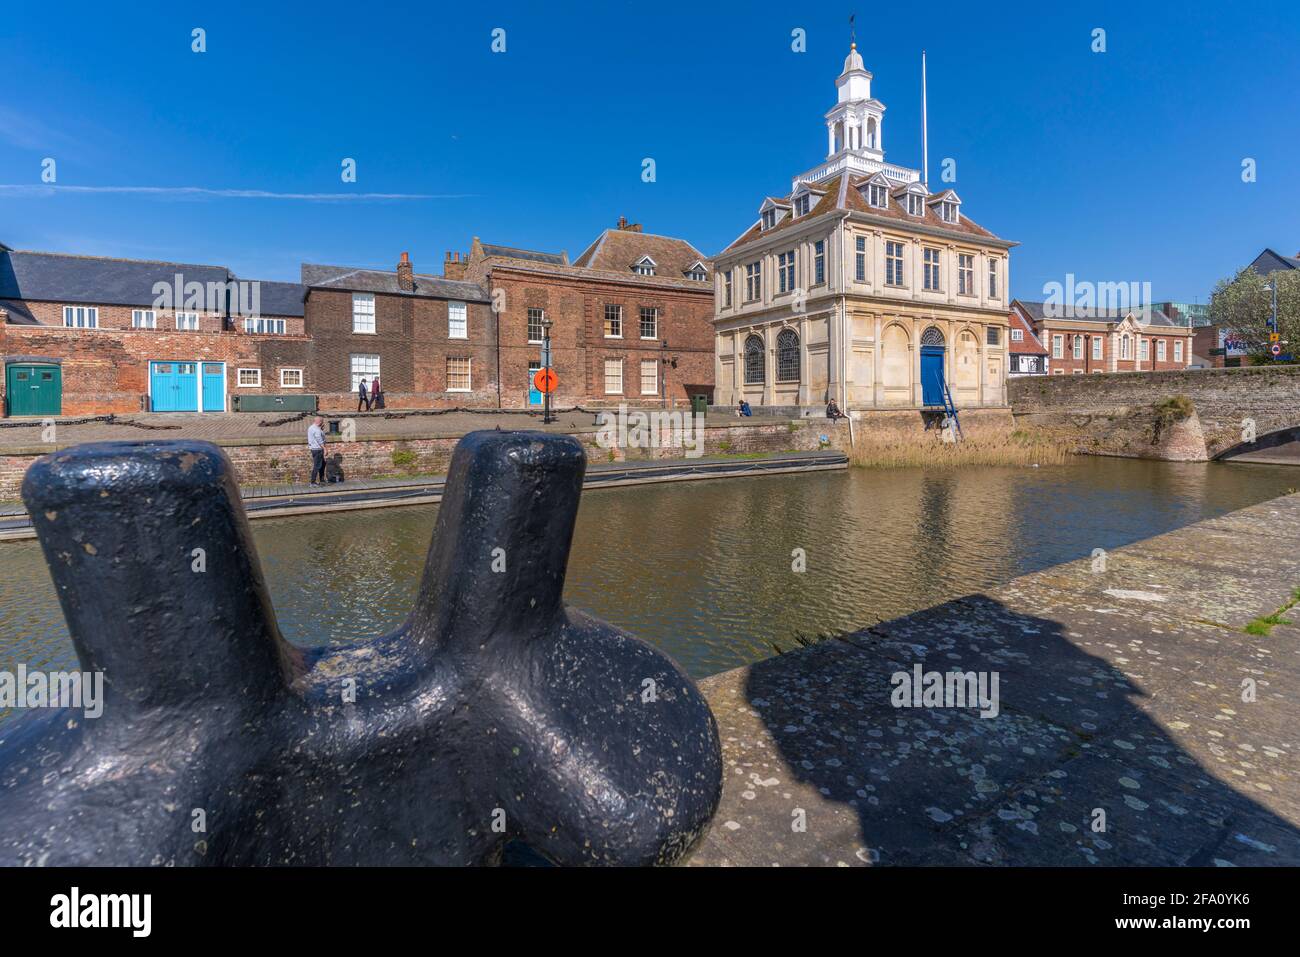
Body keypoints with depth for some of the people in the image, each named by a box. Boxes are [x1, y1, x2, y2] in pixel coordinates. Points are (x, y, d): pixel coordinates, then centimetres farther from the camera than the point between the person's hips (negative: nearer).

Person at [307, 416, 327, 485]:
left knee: (323, 464, 18)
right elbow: (320, 441, -21)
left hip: (313, 448, 10)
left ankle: (322, 480, 22)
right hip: (317, 449, -10)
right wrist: (325, 449, -19)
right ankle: (313, 482, -1)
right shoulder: (316, 429, -18)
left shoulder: (310, 428, 13)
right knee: (317, 466, -5)